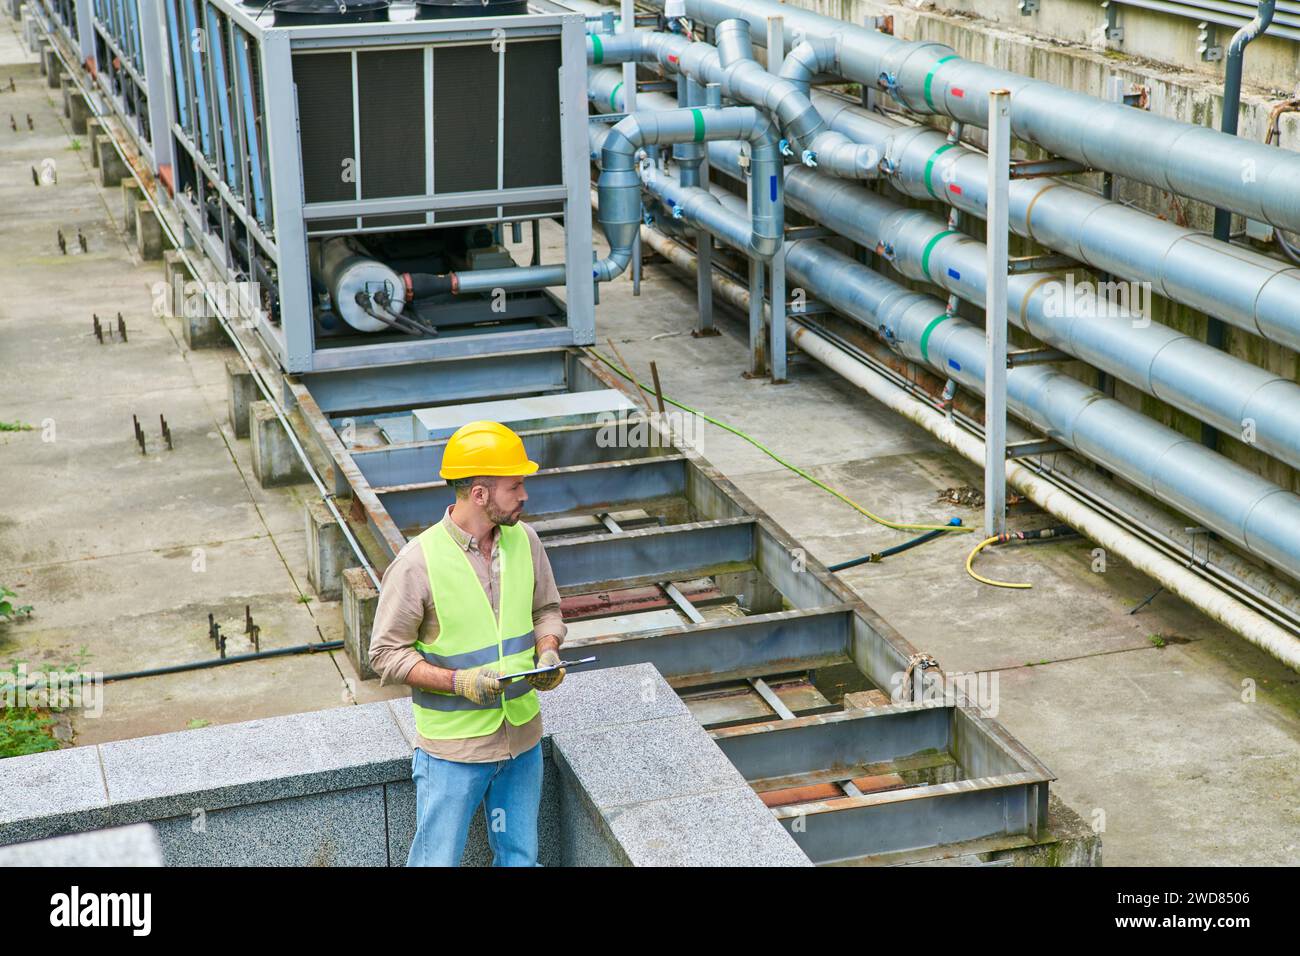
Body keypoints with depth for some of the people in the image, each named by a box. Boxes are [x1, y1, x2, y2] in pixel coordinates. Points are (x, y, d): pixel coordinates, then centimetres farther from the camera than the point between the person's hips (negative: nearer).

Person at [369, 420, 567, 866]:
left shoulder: (524, 540, -2)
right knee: (437, 860, 5)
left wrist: (547, 652, -8)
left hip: (523, 740, 5)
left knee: (519, 857, 17)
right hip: (453, 749, -5)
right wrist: (459, 682, -24)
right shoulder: (418, 562, -19)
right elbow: (386, 653, -13)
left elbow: (546, 608, 13)